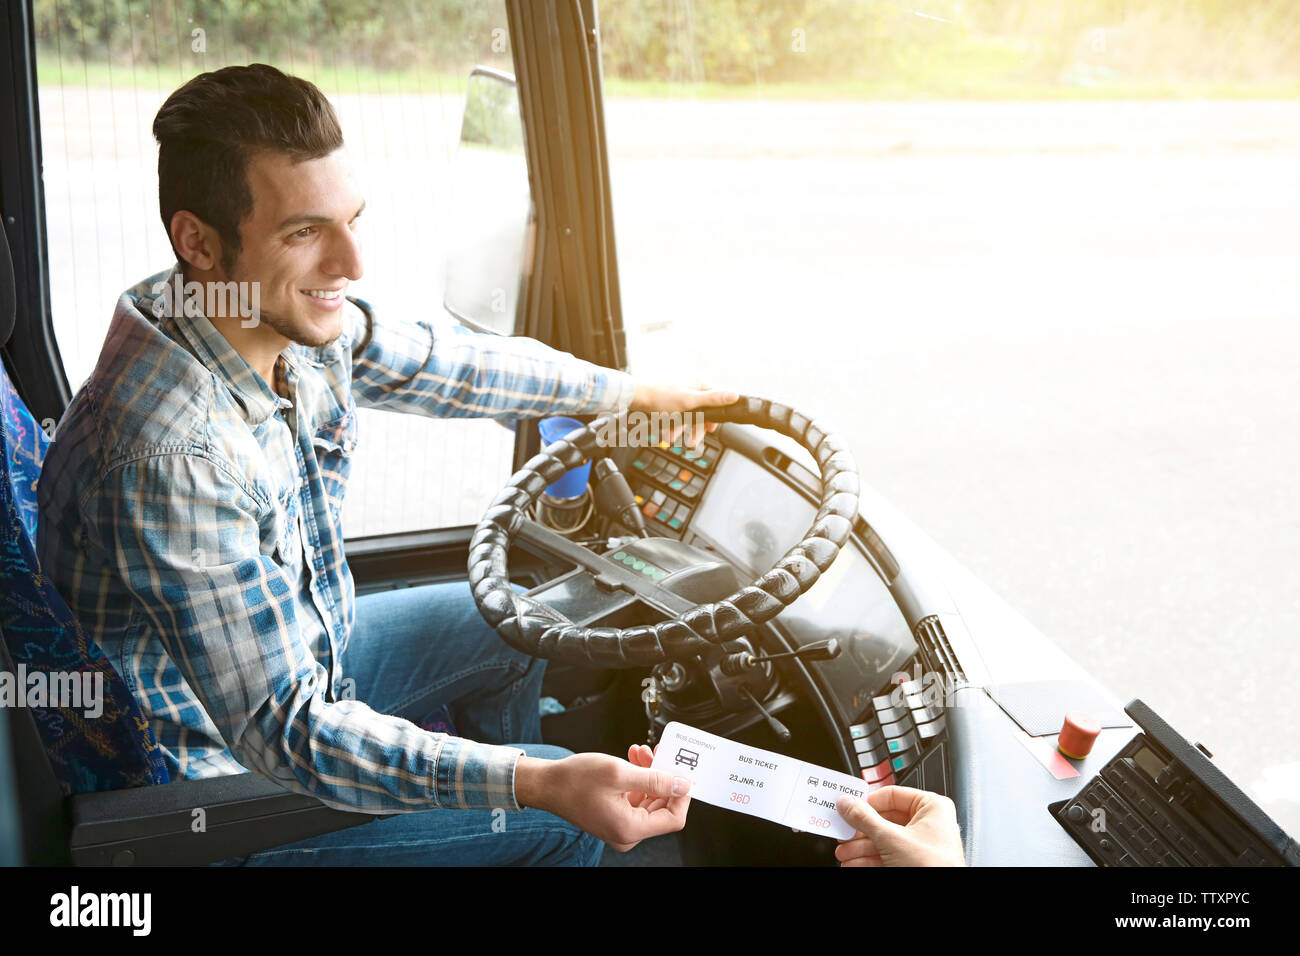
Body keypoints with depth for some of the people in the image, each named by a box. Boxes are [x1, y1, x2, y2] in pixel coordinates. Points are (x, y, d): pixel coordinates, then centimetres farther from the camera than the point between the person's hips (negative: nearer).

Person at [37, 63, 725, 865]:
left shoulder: (297, 316, -13)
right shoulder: (174, 458, -38)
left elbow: (441, 362, 6)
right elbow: (280, 728, -34)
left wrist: (637, 391, 16)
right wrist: (541, 784, -41)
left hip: (297, 653, 8)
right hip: (232, 767, -8)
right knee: (556, 823, -5)